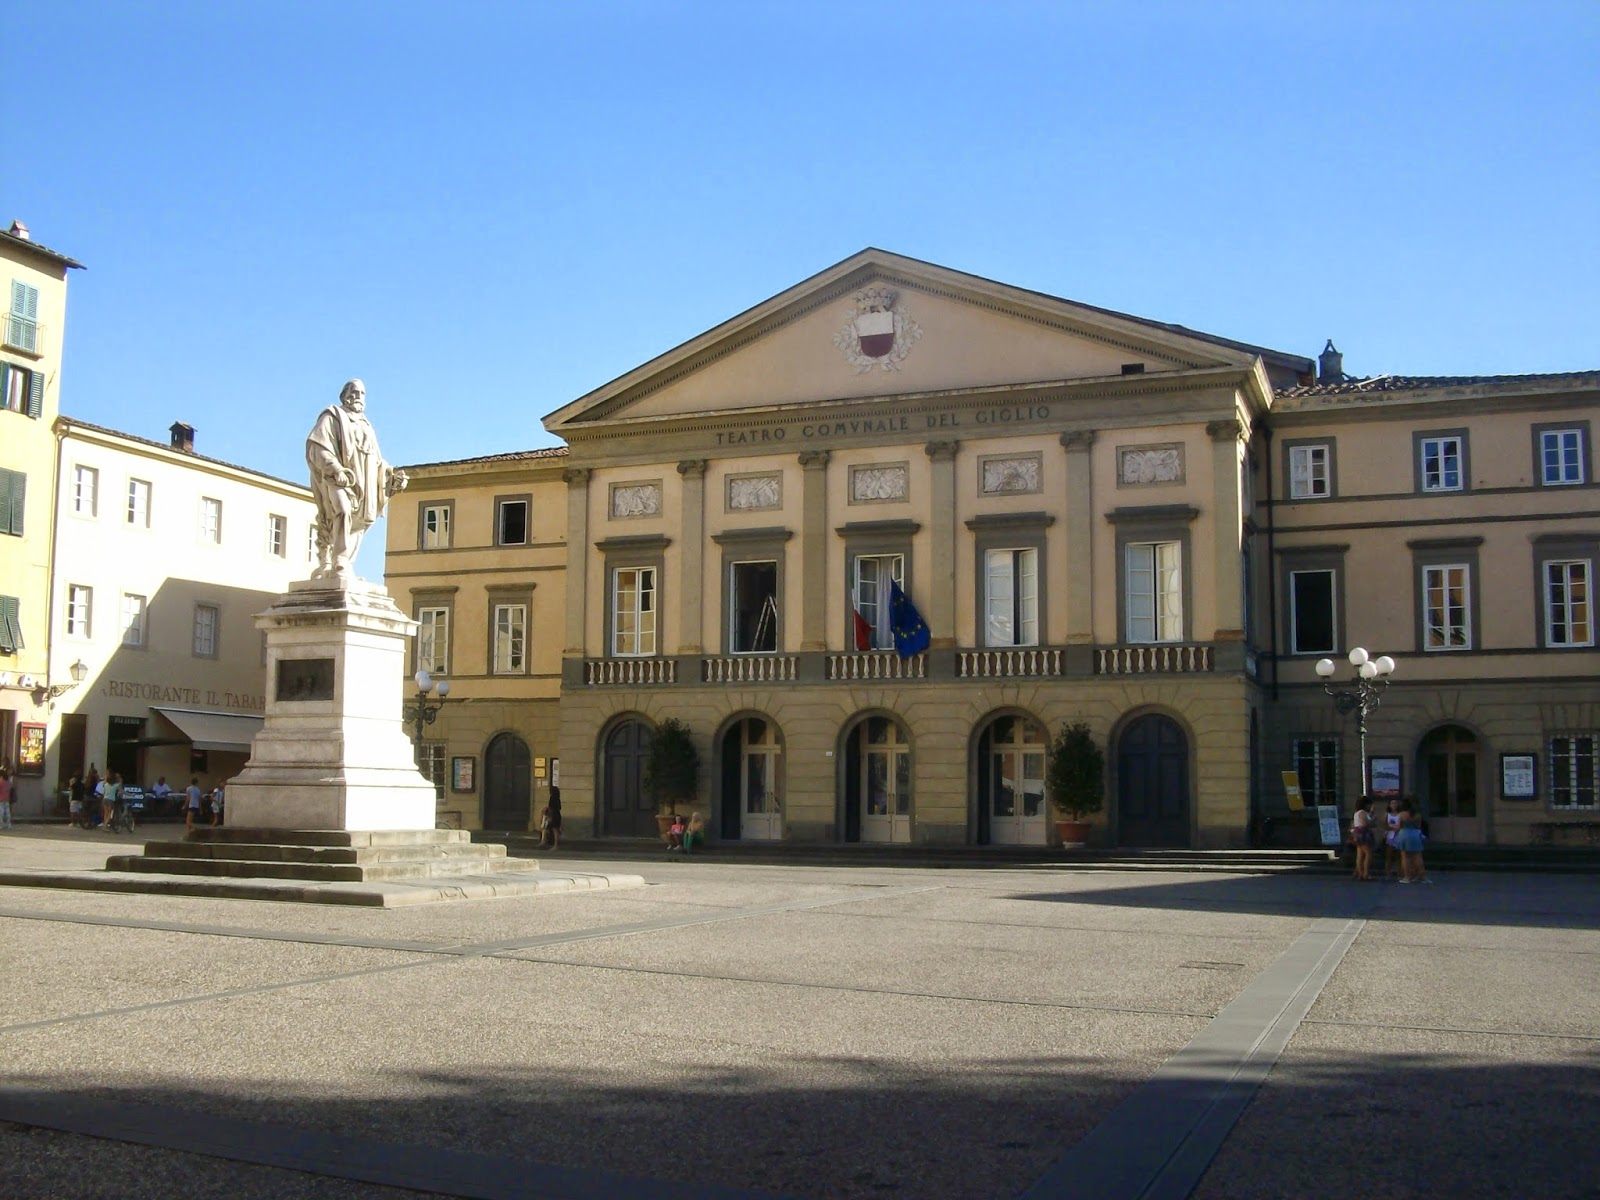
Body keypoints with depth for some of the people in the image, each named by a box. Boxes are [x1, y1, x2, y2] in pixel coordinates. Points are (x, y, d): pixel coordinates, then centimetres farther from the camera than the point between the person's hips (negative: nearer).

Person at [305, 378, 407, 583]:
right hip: (336, 478, -8)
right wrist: (335, 469, -22)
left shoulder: (365, 426, 29)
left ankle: (326, 569, 6)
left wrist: (392, 474, 9)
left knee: (360, 522, 2)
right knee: (342, 512, -28)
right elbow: (317, 446, -7)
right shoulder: (332, 416, 8)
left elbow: (376, 460, 28)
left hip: (361, 483, 8)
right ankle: (340, 565, -36)